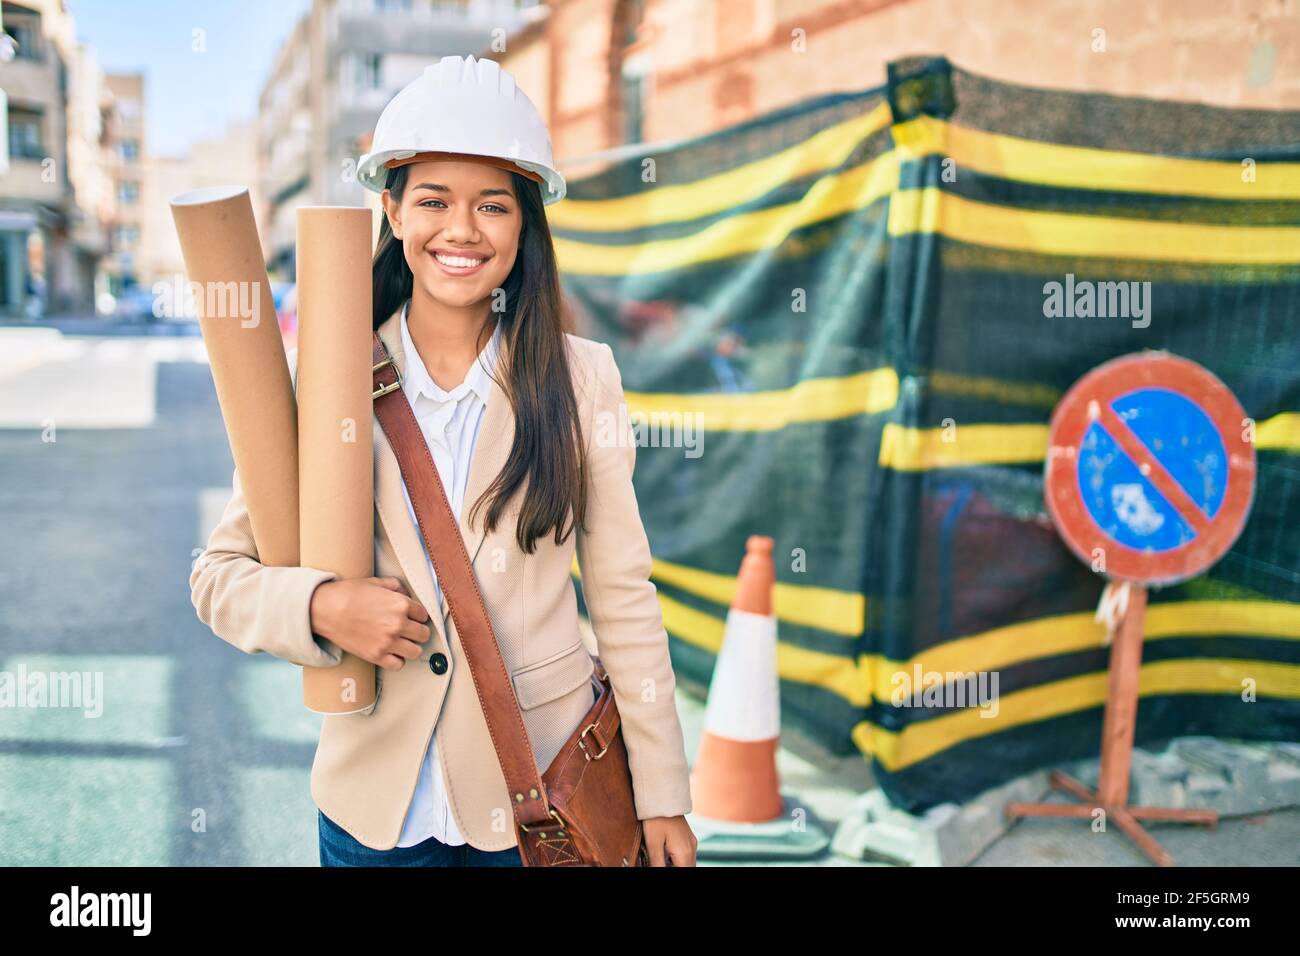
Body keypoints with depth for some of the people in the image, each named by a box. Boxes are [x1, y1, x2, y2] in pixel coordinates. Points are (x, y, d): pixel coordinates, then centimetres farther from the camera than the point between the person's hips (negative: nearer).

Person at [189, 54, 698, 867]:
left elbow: (624, 598, -3)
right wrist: (320, 605, -20)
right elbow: (219, 576, 0)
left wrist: (663, 797, -2)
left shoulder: (579, 379, -6)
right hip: (374, 798, 1)